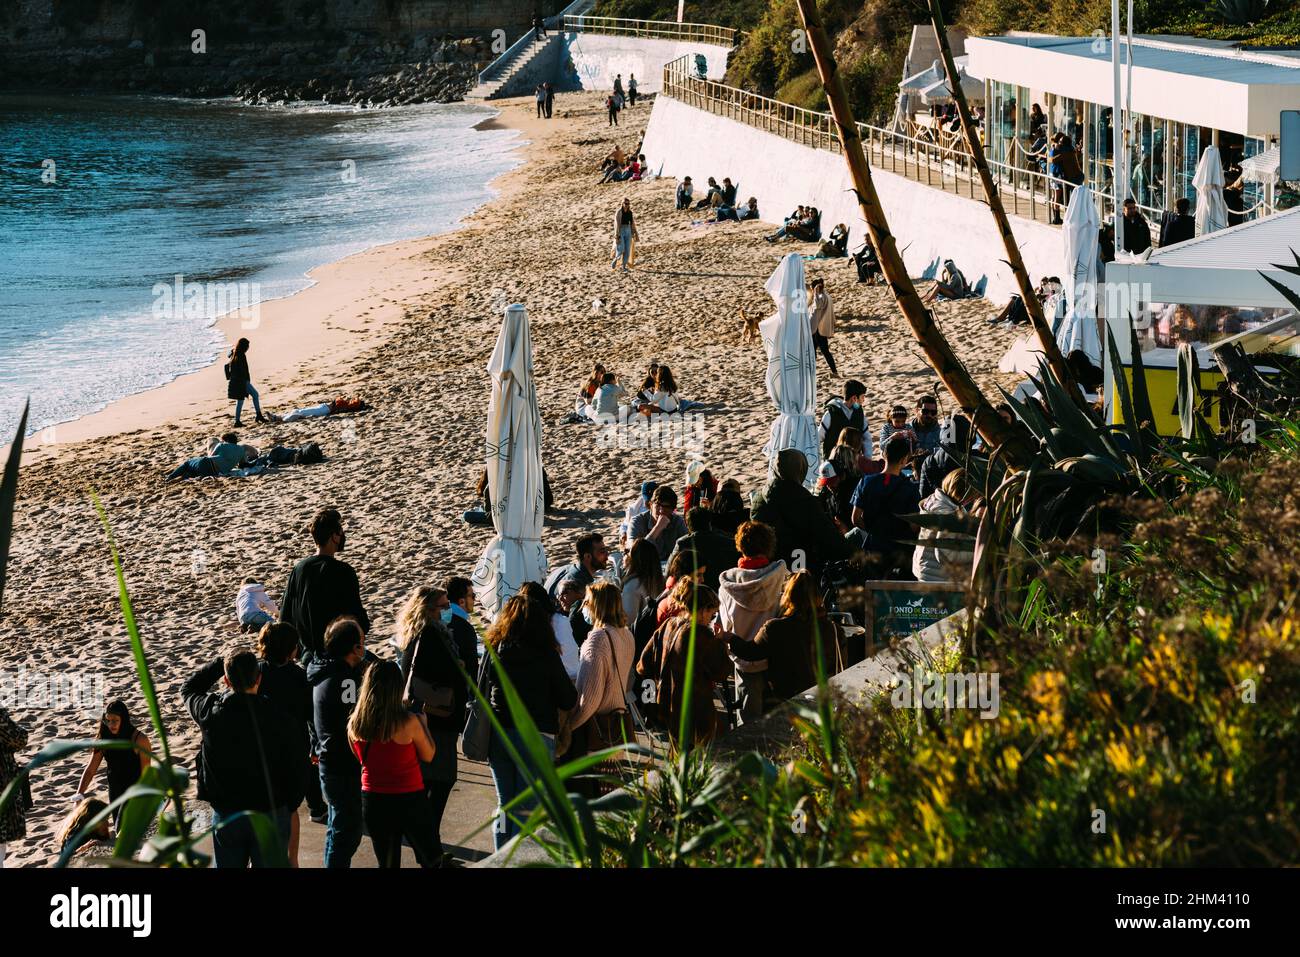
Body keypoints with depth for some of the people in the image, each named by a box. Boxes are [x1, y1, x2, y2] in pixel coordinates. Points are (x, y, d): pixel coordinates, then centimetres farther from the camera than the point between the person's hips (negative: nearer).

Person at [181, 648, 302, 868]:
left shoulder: (211, 710, -13)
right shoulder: (279, 717, -17)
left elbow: (187, 689, 11)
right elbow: (295, 770, -9)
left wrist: (220, 664, 9)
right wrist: (288, 807, 6)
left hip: (225, 815, 1)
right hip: (271, 815, -1)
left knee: (227, 865, 16)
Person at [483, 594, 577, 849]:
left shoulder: (493, 652, -1)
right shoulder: (546, 656, -11)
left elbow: (481, 692, 7)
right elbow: (568, 700, -5)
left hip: (497, 733, 4)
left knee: (504, 807, 16)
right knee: (528, 811, 1)